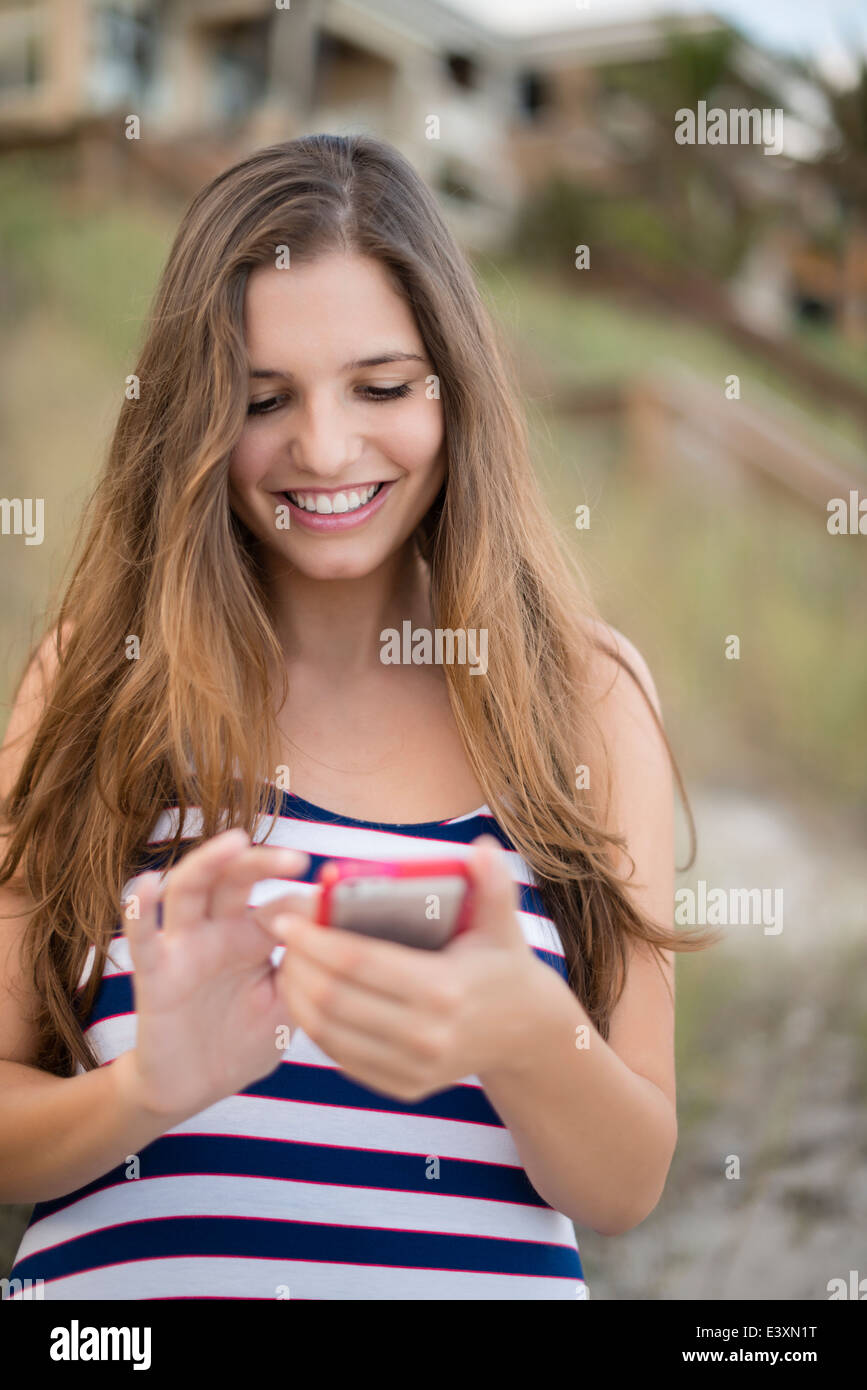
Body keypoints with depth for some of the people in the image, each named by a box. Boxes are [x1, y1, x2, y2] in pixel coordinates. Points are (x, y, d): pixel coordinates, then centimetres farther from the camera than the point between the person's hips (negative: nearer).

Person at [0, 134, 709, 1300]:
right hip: (129, 1273, 0)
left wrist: (527, 1038, -17)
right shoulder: (99, 671, 2)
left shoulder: (583, 689, 3)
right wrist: (151, 1086, -17)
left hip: (488, 1270, 1)